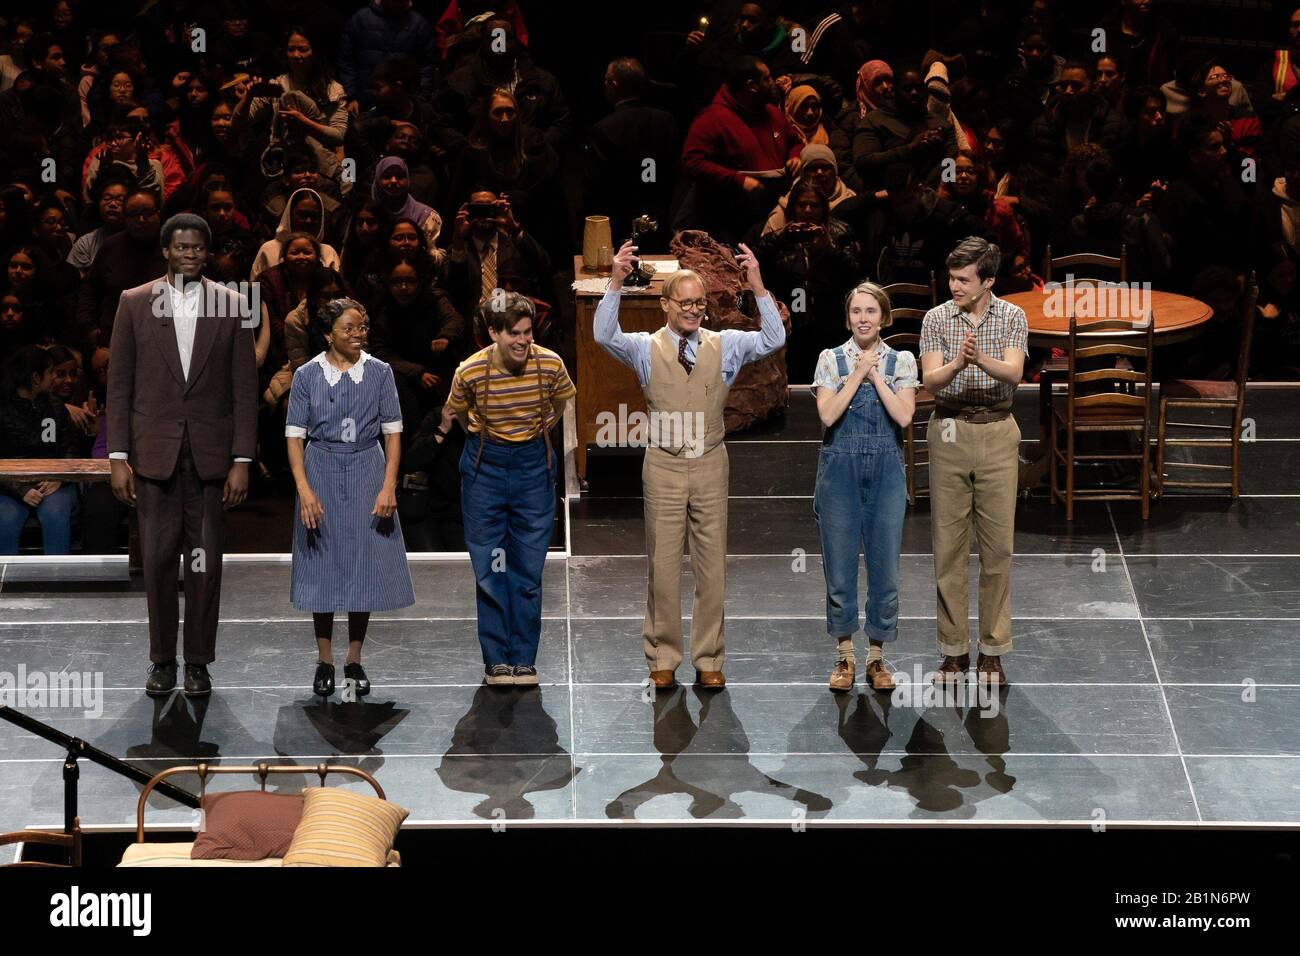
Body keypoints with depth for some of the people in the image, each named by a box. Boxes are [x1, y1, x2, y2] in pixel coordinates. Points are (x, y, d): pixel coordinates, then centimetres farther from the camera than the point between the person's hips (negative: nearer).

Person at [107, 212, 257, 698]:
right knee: (158, 561, 2)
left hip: (210, 456, 0)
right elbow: (119, 385, 4)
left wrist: (242, 461, -3)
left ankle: (198, 662, 11)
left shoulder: (232, 306, 3)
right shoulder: (135, 303, 3)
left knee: (205, 562, 2)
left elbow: (245, 389, 3)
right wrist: (118, 458, -2)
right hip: (154, 453, 0)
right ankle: (162, 660, 13)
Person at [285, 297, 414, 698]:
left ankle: (354, 659, 15)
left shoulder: (379, 373, 1)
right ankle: (325, 660, 15)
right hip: (321, 472, -1)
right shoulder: (307, 375, -2)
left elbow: (392, 432, 1)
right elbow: (295, 436, -2)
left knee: (366, 562, 2)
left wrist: (388, 487, -8)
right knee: (323, 565, 4)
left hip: (367, 472, 1)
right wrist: (304, 490, -13)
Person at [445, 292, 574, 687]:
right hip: (485, 464, -1)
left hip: (534, 463, 1)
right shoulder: (470, 371, -17)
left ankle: (524, 660, 10)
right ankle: (496, 660, 8)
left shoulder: (550, 364, -14)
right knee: (489, 568, 2)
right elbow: (456, 413, 5)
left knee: (529, 568, 3)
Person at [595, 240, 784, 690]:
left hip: (709, 466, 1)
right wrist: (616, 283, -28)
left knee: (712, 566, 5)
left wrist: (758, 286, -19)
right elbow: (605, 335, -16)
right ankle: (663, 660, 10)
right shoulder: (645, 348, 1)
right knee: (663, 565, 3)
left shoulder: (724, 346, 5)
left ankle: (708, 661, 12)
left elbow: (773, 339, -8)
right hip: (664, 466, -1)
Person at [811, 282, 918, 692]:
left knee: (885, 563, 1)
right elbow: (828, 415, -9)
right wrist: (858, 374, -10)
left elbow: (904, 416, -8)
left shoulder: (901, 361, 5)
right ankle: (844, 655, 12)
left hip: (886, 469, 1)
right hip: (840, 467, -1)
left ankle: (877, 656, 11)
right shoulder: (831, 359, 3)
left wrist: (874, 374, -8)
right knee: (839, 564, 2)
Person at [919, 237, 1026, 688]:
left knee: (998, 544, 1)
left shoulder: (1012, 318, -1)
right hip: (949, 433, 0)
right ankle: (953, 650, 9)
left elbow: (1013, 372, -17)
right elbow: (931, 380, -13)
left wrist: (981, 360, -38)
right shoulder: (936, 319, -1)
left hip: (997, 434, 0)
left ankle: (992, 650, 9)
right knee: (949, 542, 2)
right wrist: (955, 365, -35)